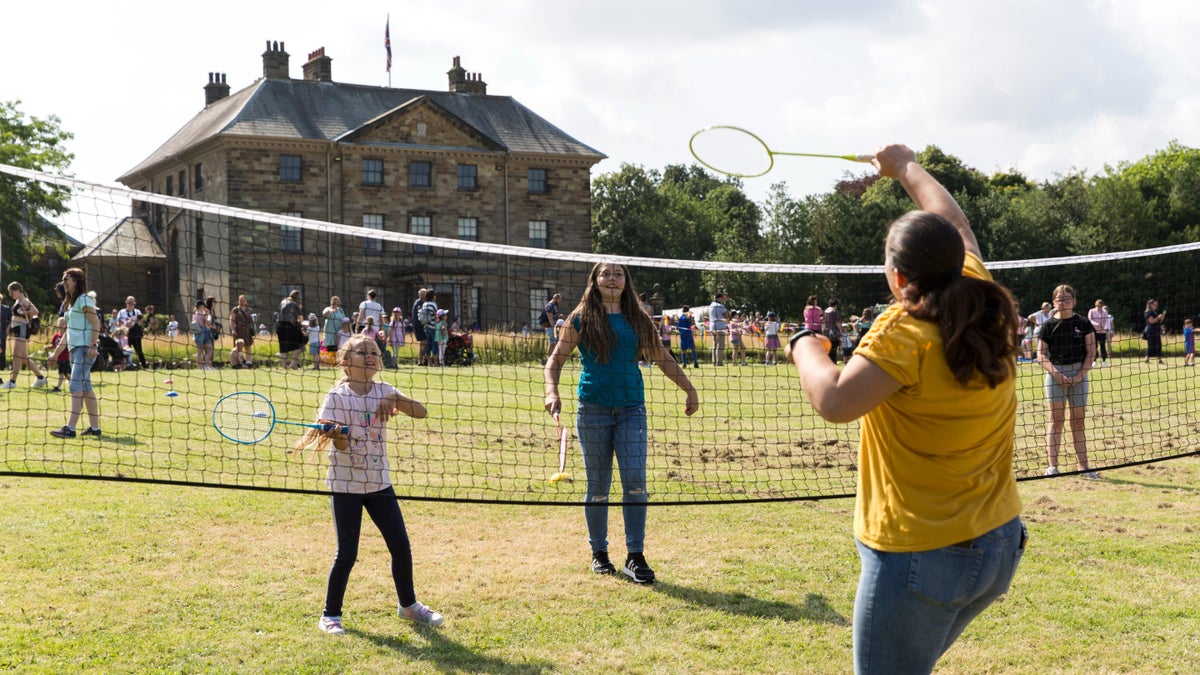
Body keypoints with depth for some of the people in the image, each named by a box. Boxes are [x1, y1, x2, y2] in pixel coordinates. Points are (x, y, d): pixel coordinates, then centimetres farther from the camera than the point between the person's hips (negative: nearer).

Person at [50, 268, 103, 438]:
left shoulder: (84, 299, -7)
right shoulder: (72, 302, 21)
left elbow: (96, 323, -16)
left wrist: (92, 346, -24)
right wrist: (56, 352, 24)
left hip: (84, 349, -10)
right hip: (75, 349, 10)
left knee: (76, 387, -15)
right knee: (85, 388, 9)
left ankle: (70, 428, -20)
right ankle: (95, 427, 13)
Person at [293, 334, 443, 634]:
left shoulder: (384, 391, 2)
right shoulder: (337, 396, -9)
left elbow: (421, 412, -5)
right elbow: (342, 445, -15)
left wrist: (396, 400, -21)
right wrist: (335, 435, -38)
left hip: (379, 482, 4)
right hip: (345, 483, -4)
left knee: (401, 547, 5)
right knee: (347, 554, -2)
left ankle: (408, 604, 27)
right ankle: (330, 615, 16)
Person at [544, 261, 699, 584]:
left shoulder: (638, 320, 9)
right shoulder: (581, 319, 4)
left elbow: (663, 358, 18)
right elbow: (556, 359, 6)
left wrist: (689, 389, 17)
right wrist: (552, 392, -10)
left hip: (631, 408, 2)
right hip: (593, 409, -1)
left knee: (635, 481, -8)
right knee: (598, 485, 5)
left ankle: (635, 557, -1)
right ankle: (599, 553, 20)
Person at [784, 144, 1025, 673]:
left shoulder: (904, 331, -21)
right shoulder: (987, 308, 1)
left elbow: (834, 401, -31)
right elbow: (955, 224, 17)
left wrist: (805, 347, -11)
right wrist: (907, 168, 32)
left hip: (920, 555, -8)